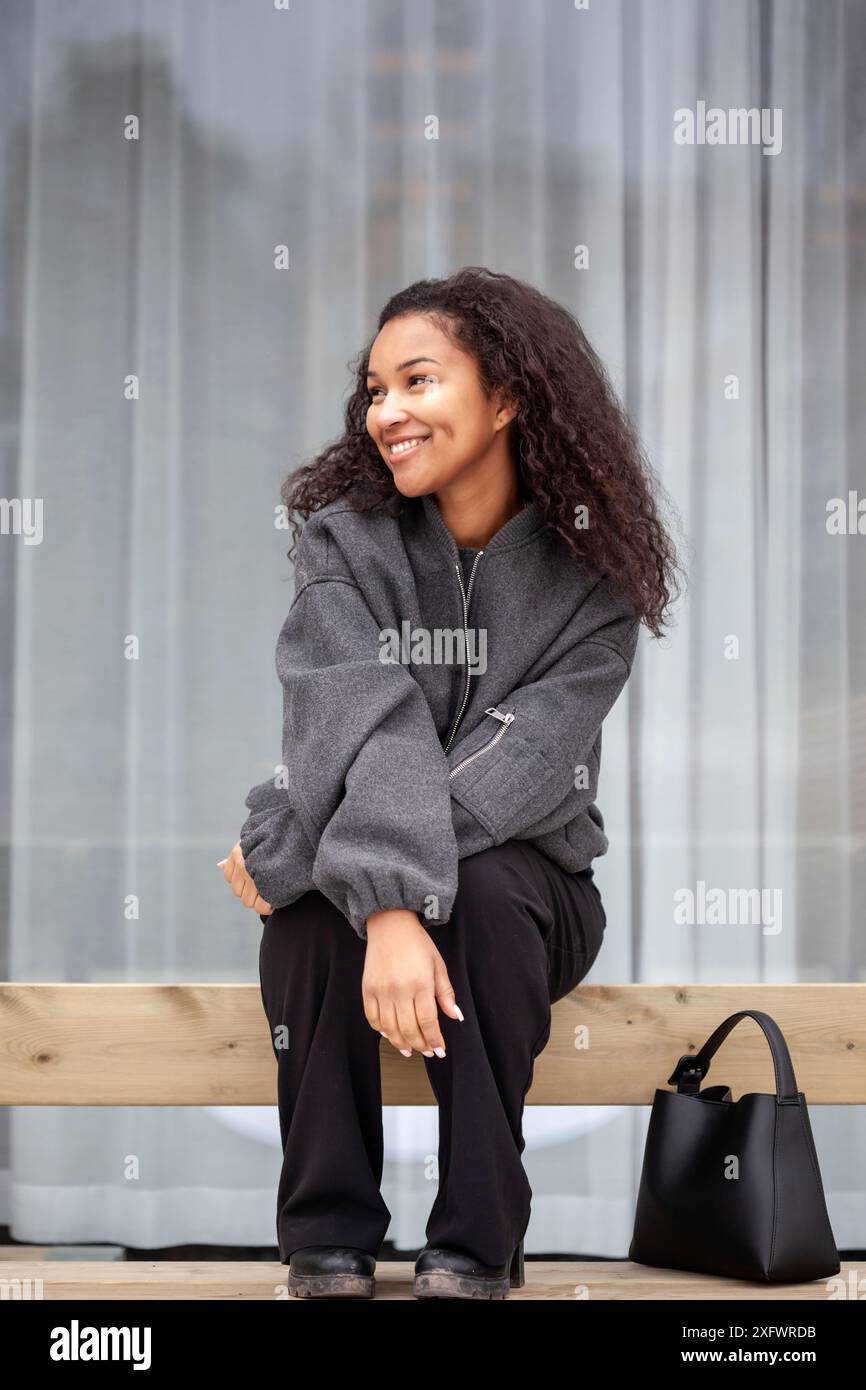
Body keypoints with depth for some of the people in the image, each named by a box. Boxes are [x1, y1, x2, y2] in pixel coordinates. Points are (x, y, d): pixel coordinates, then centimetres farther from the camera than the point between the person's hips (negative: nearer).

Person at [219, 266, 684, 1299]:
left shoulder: (592, 577, -10)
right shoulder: (345, 537, -7)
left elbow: (522, 763, -21)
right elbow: (366, 727, -23)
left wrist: (281, 849, -27)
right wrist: (387, 905, -41)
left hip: (522, 879, 0)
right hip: (344, 885, 1)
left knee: (485, 891, -33)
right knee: (311, 901, -32)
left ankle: (476, 1248, -24)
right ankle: (329, 1243, -22)